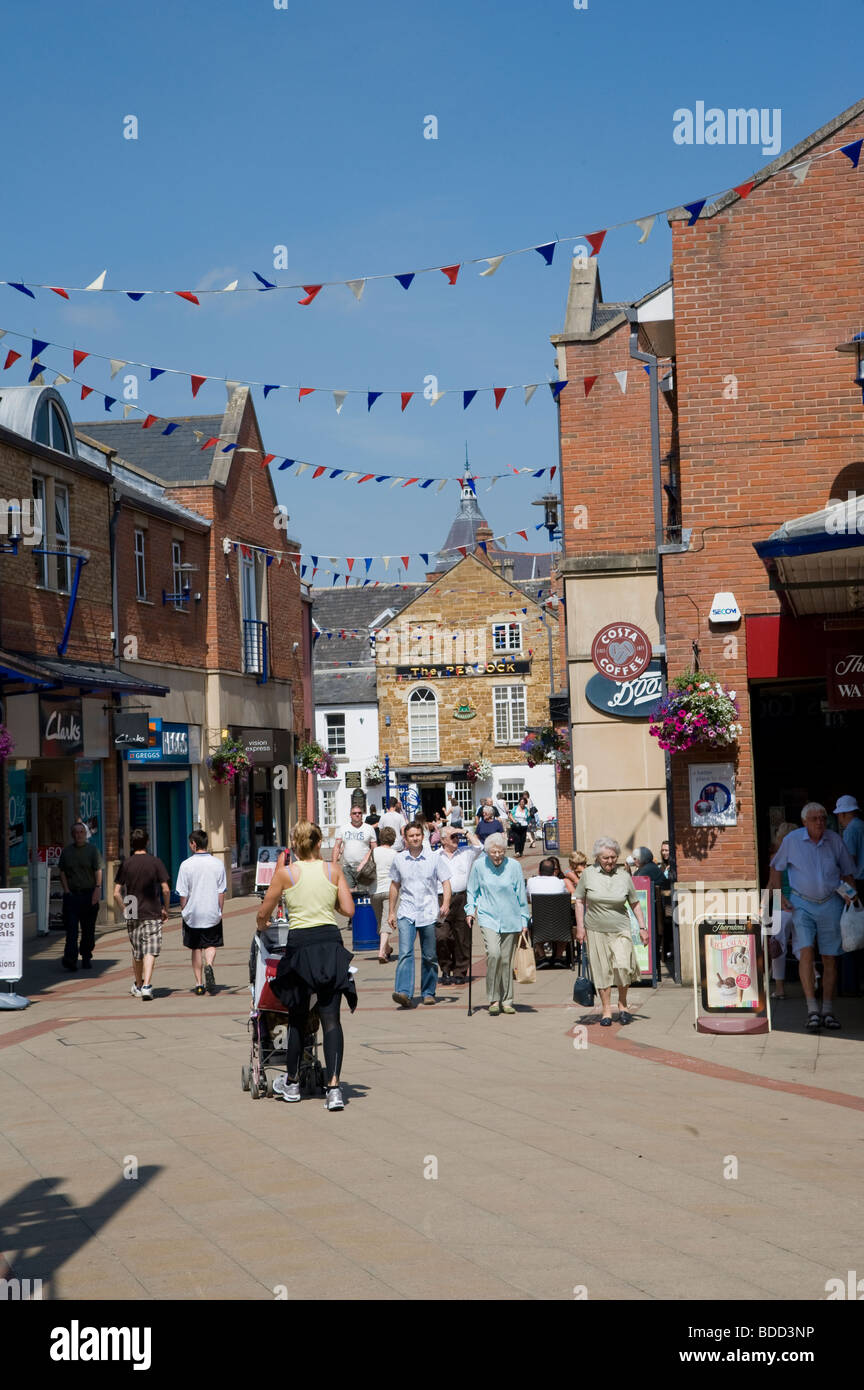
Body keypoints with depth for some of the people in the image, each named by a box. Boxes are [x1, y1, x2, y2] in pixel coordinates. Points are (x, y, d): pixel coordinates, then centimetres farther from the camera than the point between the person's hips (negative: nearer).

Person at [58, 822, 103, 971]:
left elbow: (98, 871, -4)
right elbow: (61, 872, 13)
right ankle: (70, 959, -19)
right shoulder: (67, 851, 10)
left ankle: (86, 957, 17)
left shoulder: (92, 850, 3)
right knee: (71, 928, -11)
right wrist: (66, 890, 2)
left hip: (89, 894, -1)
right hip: (71, 894, 1)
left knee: (88, 929, 5)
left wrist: (98, 889, -16)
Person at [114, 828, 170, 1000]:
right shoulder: (155, 862, -5)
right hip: (152, 914, -3)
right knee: (150, 952, -5)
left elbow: (117, 893, -2)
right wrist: (165, 909, 5)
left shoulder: (126, 864, 1)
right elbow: (166, 890, -8)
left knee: (136, 952, 16)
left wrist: (124, 910, 11)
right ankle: (146, 986, -20)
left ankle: (137, 986, 29)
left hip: (133, 915, 3)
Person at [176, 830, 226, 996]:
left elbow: (183, 894, -6)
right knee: (211, 944, 12)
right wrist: (219, 911, 11)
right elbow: (221, 892, 1)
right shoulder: (218, 864, -3)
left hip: (192, 914, -1)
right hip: (212, 914, 1)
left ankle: (199, 984, 12)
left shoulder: (186, 865, -9)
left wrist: (183, 911, 7)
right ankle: (209, 965, -18)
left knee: (196, 948, 11)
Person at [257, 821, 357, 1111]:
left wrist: (262, 927, 27)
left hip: (300, 945, -1)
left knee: (297, 1017, 14)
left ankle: (291, 1083, 27)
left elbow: (263, 914, 4)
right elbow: (349, 910, 0)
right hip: (331, 944, 1)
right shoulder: (334, 870, 2)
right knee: (331, 1018, 1)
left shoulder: (285, 873, -3)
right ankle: (333, 1086, -10)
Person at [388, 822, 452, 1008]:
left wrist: (446, 903, -16)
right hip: (406, 913, 0)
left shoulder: (434, 858, 1)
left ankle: (428, 993, 20)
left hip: (429, 913, 0)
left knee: (429, 956, 6)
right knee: (405, 952, -15)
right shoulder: (399, 859, 6)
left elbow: (445, 882, 2)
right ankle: (404, 993, -25)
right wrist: (392, 912, 17)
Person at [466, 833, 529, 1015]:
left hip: (510, 919, 1)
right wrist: (470, 910, 3)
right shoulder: (479, 865, -3)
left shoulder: (514, 866, -3)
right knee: (493, 953, -20)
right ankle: (493, 1000, -9)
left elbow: (522, 895, 5)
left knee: (506, 959, 5)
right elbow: (472, 891, 13)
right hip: (488, 917, -1)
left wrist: (524, 921, 8)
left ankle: (506, 1001, 19)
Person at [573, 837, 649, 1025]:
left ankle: (622, 1004, 8)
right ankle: (606, 1010, 14)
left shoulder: (624, 876, 2)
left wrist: (642, 927, 6)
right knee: (602, 971, 2)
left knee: (623, 966, -14)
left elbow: (635, 903, 11)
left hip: (620, 931, 0)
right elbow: (580, 901, 6)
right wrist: (580, 927, 0)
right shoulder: (589, 874, 0)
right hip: (596, 931, 0)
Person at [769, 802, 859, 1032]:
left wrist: (850, 892, -5)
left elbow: (847, 871, 12)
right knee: (806, 952, -17)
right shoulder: (792, 840, -4)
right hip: (802, 904, -2)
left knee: (830, 958, 3)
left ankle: (827, 1011, 11)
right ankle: (812, 1010, -16)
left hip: (830, 904, 2)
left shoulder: (834, 840, 0)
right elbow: (776, 867, 9)